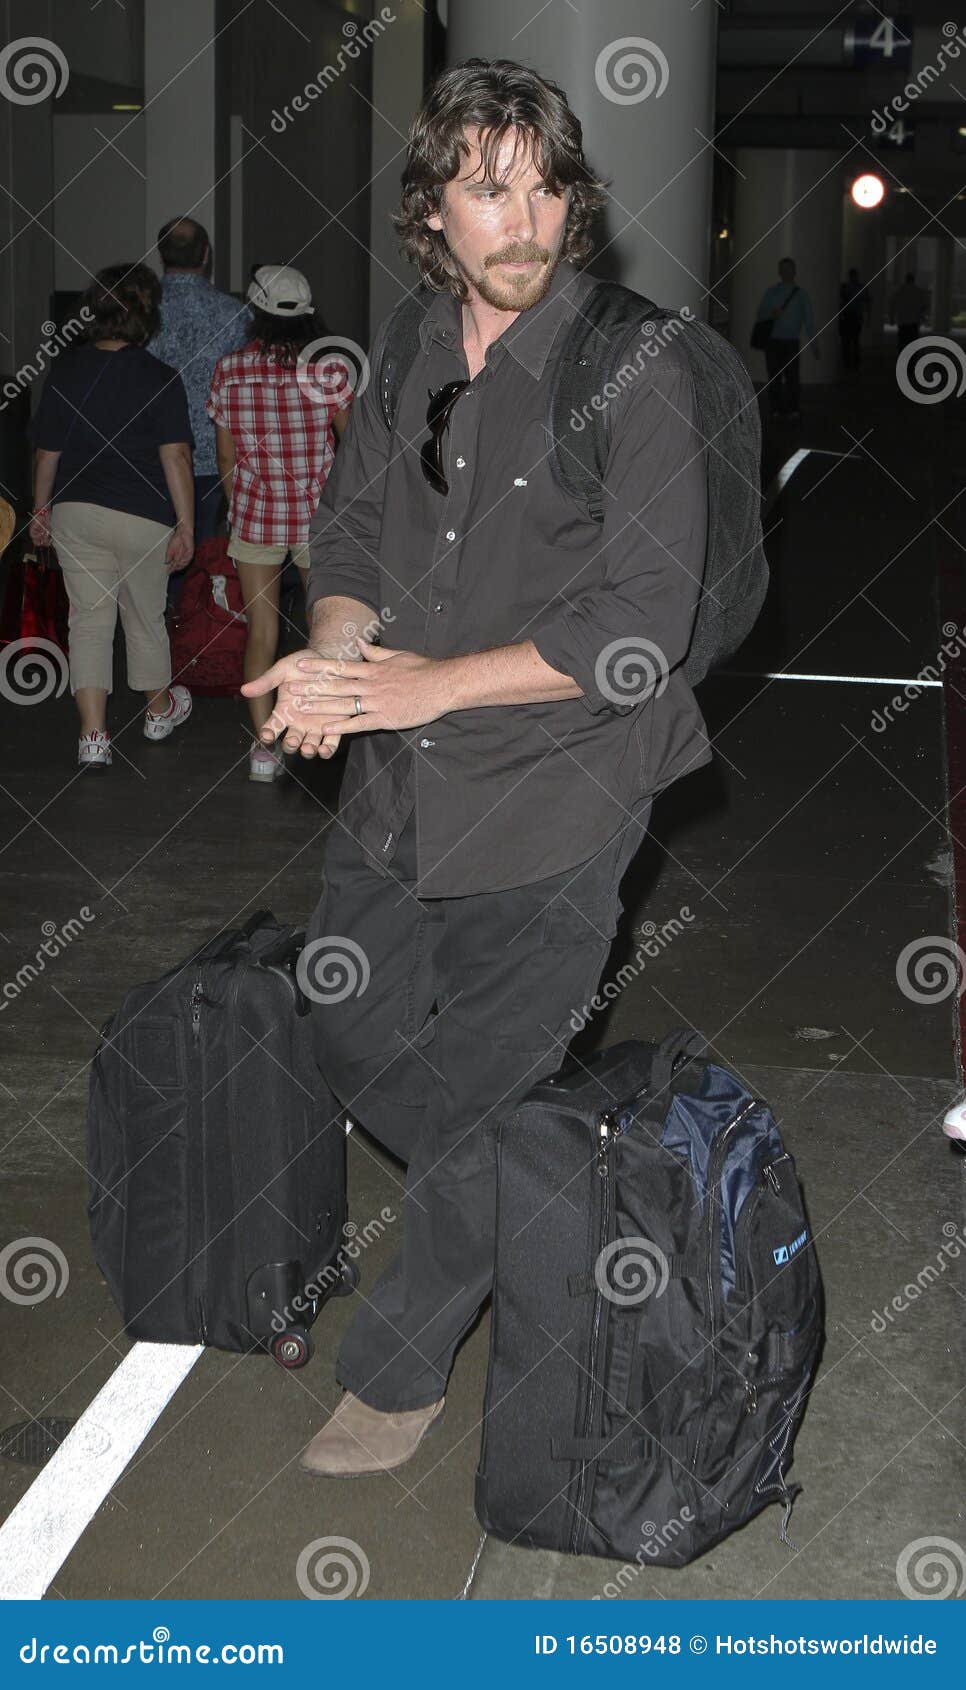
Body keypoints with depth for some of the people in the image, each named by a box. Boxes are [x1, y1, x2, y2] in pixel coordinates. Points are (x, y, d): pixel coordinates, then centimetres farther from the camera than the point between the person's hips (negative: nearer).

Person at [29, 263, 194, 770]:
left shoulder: (65, 371, 0)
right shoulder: (159, 378, -11)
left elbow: (47, 452, 4)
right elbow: (175, 456, -15)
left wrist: (41, 509, 16)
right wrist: (185, 524, -10)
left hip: (75, 514, 3)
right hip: (142, 518, -2)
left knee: (89, 618, 7)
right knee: (145, 617, 15)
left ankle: (93, 735, -1)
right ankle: (159, 709, 37)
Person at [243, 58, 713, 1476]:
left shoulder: (634, 374, -14)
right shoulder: (408, 357, 4)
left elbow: (641, 627, -18)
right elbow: (347, 528, 15)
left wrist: (423, 684, -21)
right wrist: (338, 655, -8)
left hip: (552, 792, -6)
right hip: (398, 784, 6)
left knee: (470, 1106, 2)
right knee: (346, 1041, 17)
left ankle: (403, 1371, 25)